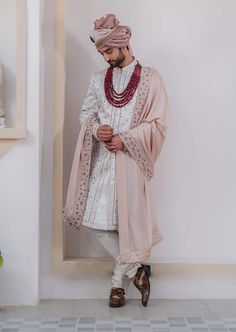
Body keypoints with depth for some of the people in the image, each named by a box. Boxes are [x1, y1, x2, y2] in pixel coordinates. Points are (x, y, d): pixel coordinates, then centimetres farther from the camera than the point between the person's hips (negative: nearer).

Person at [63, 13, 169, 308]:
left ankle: (118, 281, 20)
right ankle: (135, 269, 19)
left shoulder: (150, 78, -1)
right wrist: (96, 129, -10)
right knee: (97, 220, 2)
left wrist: (125, 139, -16)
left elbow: (158, 123, -6)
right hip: (100, 159, 5)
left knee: (127, 219, -1)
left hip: (131, 160, -4)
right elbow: (86, 113, 13)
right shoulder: (98, 79, 12)